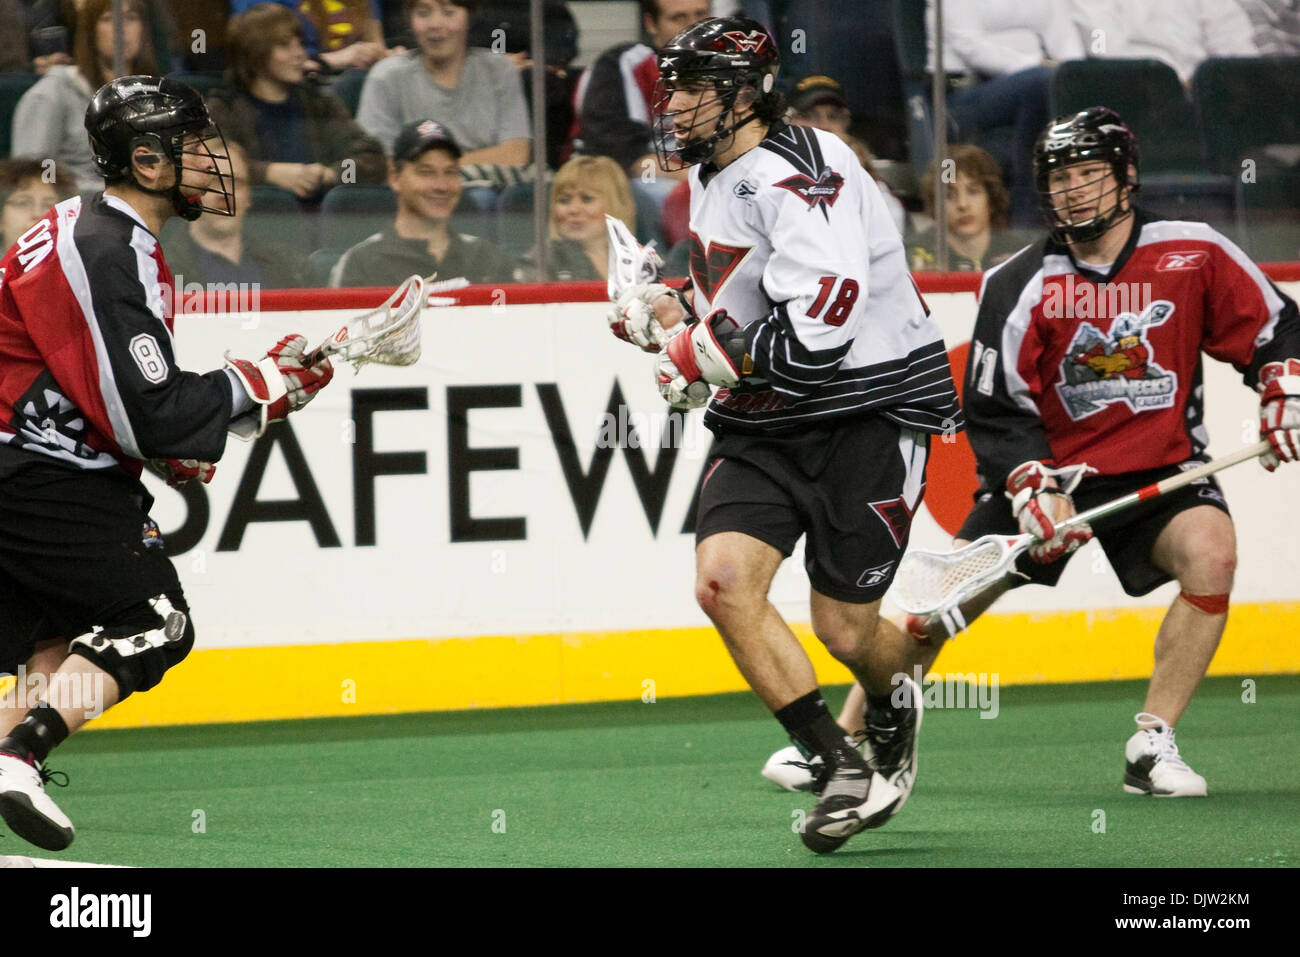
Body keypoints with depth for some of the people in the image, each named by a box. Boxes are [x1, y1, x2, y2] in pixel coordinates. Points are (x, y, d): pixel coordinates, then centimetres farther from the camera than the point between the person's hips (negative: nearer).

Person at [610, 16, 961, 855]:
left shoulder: (798, 178, -21)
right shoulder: (712, 178, 10)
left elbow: (814, 337, -31)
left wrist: (696, 357, -19)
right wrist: (670, 315, 8)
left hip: (870, 415, -8)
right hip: (764, 425, 8)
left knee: (845, 630, -1)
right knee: (724, 579, -15)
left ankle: (895, 713, 36)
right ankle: (846, 770, -6)